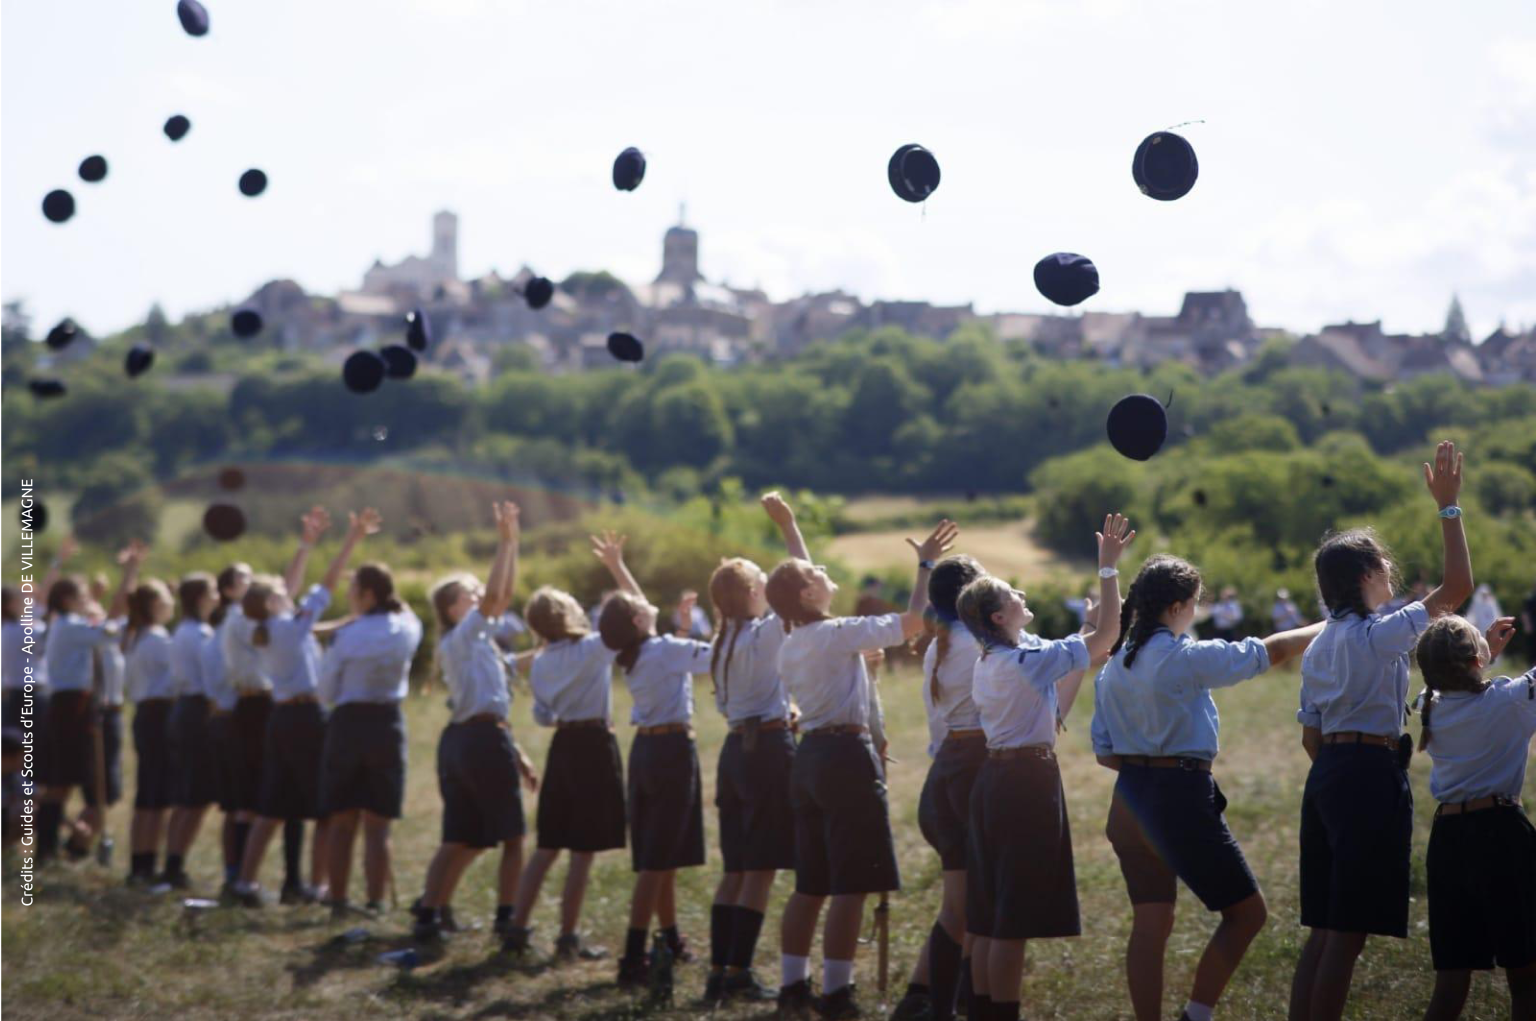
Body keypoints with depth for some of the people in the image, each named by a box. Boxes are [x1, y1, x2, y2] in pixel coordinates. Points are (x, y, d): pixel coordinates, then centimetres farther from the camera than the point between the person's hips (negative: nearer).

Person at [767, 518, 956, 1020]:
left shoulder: (790, 647, 12)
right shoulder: (838, 634, -12)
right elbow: (911, 621, -16)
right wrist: (926, 565, -6)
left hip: (809, 756, 8)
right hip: (847, 756, -8)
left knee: (809, 885, 13)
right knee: (850, 886, -5)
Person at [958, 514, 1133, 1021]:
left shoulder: (986, 666, 13)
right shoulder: (1031, 659, -15)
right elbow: (1109, 631, -17)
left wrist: (1080, 664, 18)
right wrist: (1109, 565, -12)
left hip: (993, 779, 9)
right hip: (1028, 781, -9)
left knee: (988, 915, 12)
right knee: (1015, 920, -5)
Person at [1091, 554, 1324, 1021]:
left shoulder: (1114, 665, 8)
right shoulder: (1186, 657, -13)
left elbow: (1104, 752, 10)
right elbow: (1270, 651, -5)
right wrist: (1327, 628, 8)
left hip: (1130, 801, 8)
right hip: (1181, 798, -8)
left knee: (1150, 921, 11)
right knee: (1247, 911, 5)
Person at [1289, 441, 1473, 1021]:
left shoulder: (1320, 645, 14)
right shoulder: (1379, 635, -10)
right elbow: (1458, 586, -14)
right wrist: (1448, 506, -10)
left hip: (1326, 776, 9)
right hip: (1372, 775, -9)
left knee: (1324, 930, 11)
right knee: (1349, 933, -6)